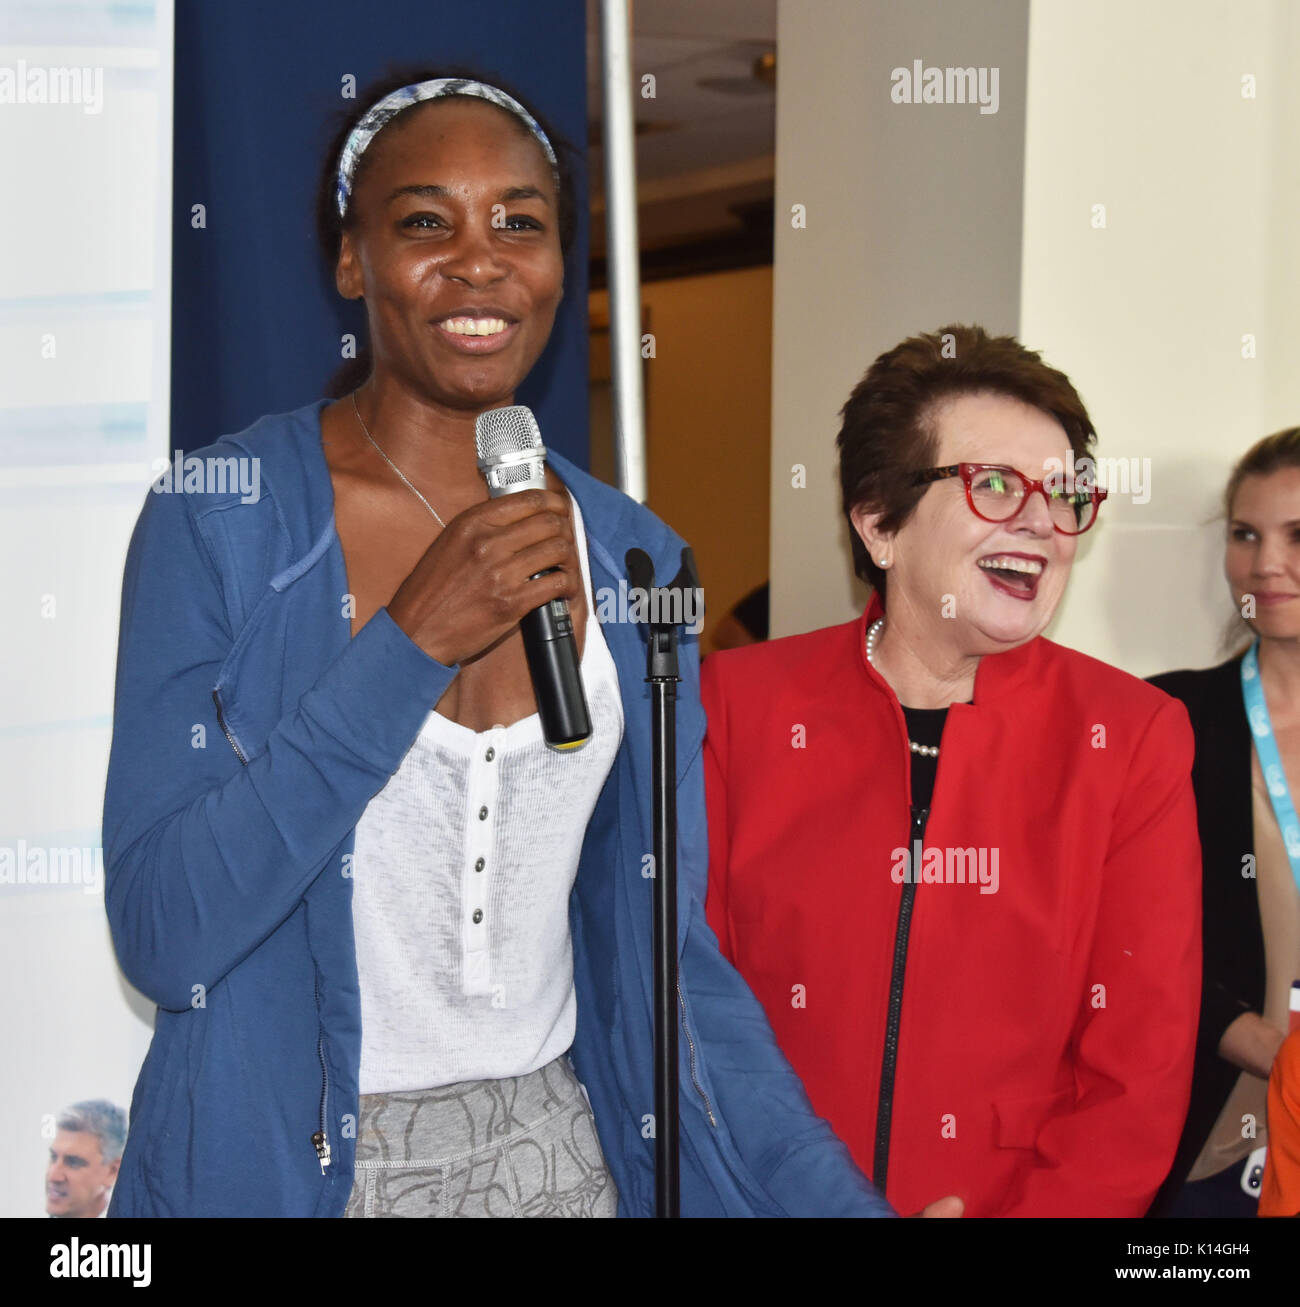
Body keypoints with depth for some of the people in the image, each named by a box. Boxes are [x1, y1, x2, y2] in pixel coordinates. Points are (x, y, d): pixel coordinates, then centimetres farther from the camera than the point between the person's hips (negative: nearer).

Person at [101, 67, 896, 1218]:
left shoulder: (633, 560, 0)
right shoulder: (221, 517, -12)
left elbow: (665, 943, 3)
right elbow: (160, 932, -18)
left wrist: (840, 1198, -5)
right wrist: (409, 644, -23)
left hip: (556, 1150, 4)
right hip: (278, 1160, -3)